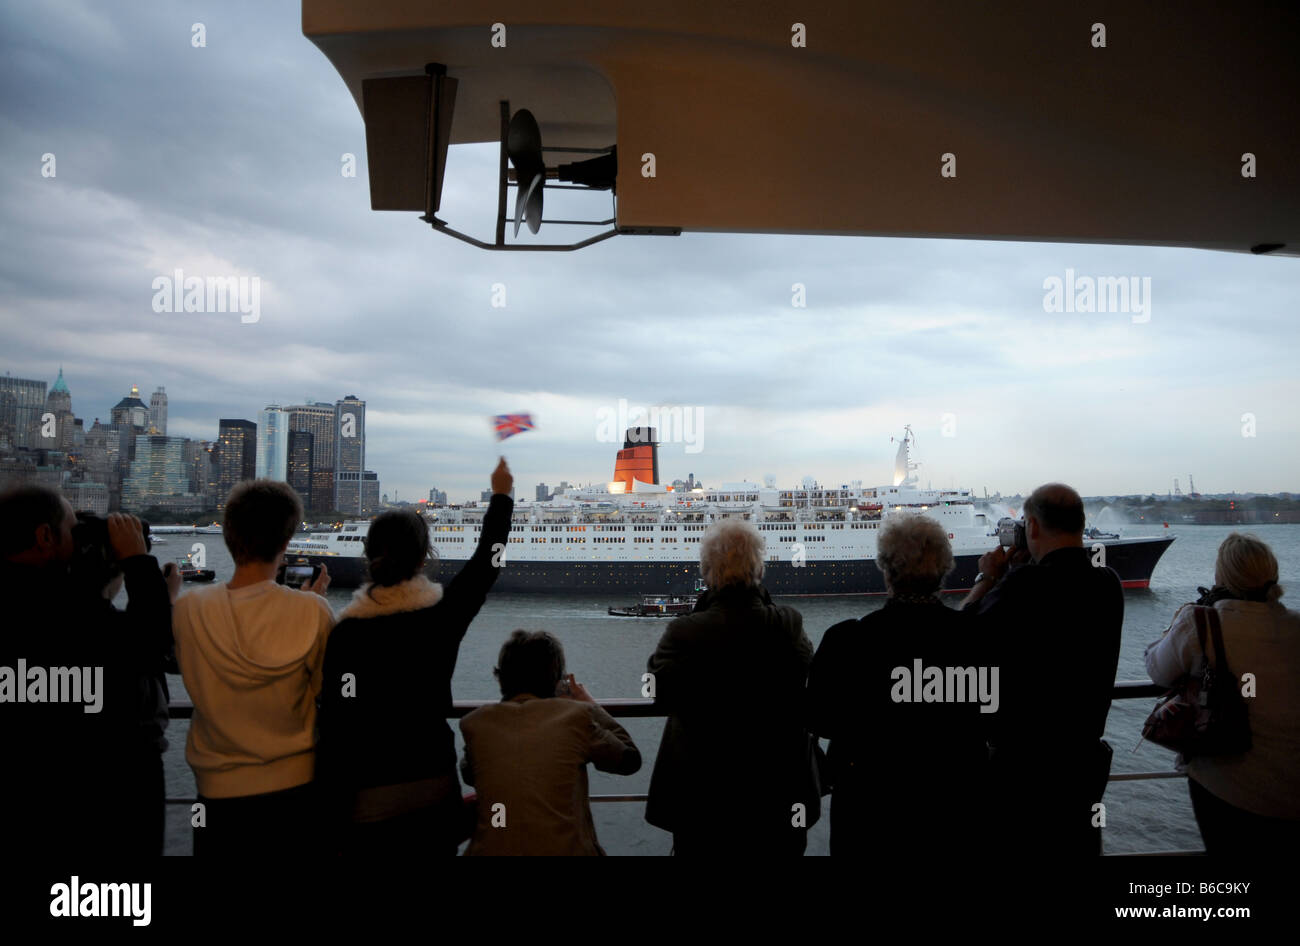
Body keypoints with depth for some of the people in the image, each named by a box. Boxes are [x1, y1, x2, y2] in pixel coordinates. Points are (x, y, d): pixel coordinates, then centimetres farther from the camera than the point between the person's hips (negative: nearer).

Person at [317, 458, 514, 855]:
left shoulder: (345, 633, -11)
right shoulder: (442, 617, -8)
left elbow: (334, 724, -9)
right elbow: (486, 563, 8)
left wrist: (335, 808, 1)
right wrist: (501, 495, 21)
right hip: (434, 792, 1)